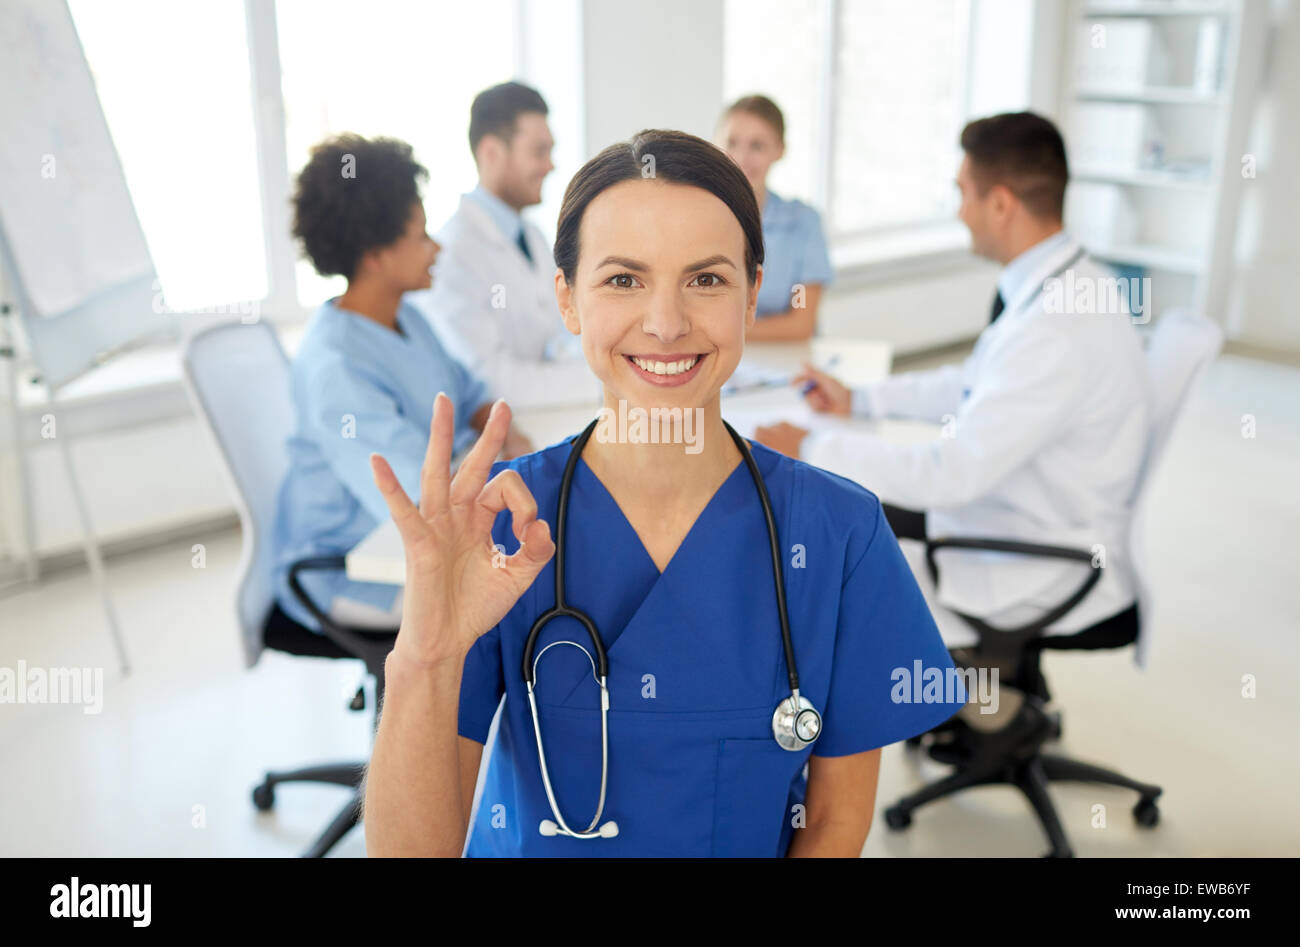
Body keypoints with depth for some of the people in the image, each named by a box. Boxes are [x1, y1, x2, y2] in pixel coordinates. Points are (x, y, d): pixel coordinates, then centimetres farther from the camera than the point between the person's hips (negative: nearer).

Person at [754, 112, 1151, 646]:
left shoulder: (1059, 330, -30)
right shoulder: (1065, 284, 1)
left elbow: (950, 476, -29)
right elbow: (974, 385, 17)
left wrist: (812, 449, -18)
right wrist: (859, 399, 16)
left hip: (1040, 577, -9)